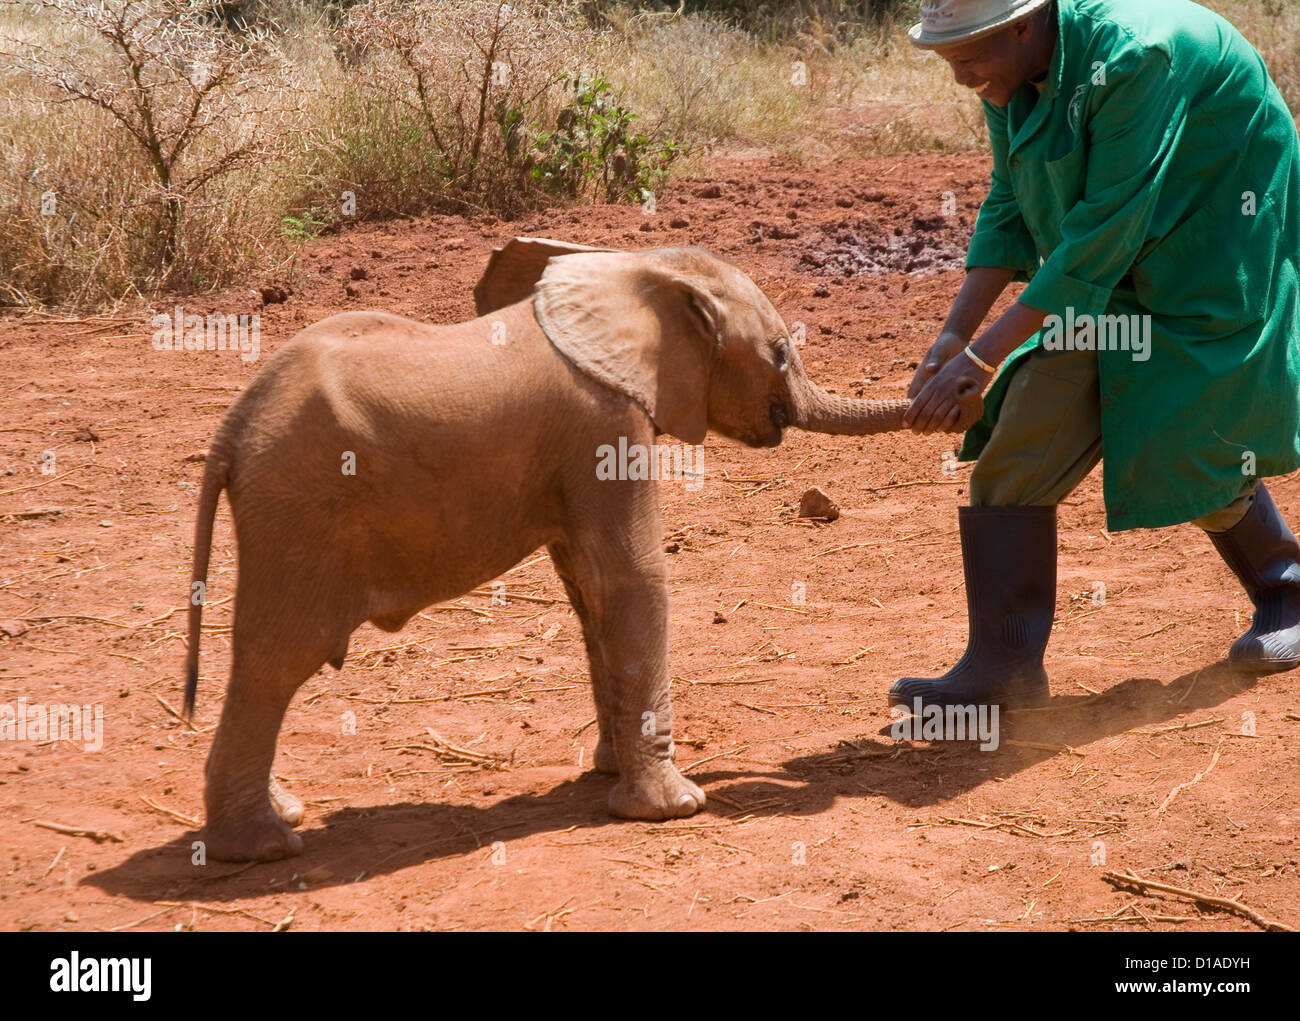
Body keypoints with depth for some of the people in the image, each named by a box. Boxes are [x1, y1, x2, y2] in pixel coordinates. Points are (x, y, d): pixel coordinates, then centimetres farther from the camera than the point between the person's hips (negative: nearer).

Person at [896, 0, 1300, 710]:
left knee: (1185, 450, -5)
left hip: (1215, 265, -7)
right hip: (1103, 274, 7)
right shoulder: (1010, 76, -7)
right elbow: (1008, 208, 1)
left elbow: (1106, 231, -32)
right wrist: (955, 334, -11)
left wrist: (984, 353, -30)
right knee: (1018, 444, -3)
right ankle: (1004, 664, -1)